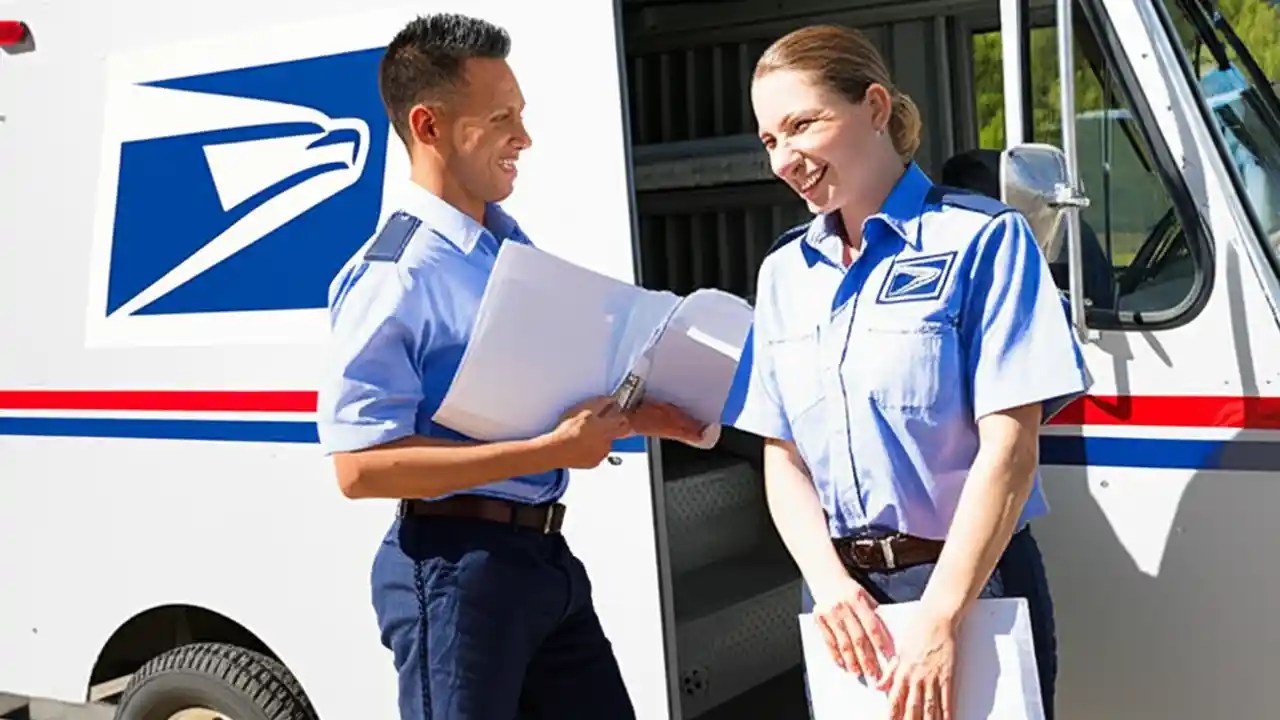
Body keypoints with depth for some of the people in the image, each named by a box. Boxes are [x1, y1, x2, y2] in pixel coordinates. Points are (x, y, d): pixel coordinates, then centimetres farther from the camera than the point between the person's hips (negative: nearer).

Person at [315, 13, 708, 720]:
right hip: (455, 567, -8)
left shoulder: (515, 248, 11)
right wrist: (552, 450, -23)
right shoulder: (392, 275, -16)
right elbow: (360, 465, -23)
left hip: (546, 554, 8)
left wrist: (631, 416, 5)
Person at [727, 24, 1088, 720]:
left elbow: (1009, 446, -14)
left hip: (971, 583, -4)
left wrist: (937, 618, -21)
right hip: (840, 589, 5)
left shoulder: (982, 239, -8)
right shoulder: (784, 272, 8)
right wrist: (830, 583, -10)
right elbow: (781, 454, 6)